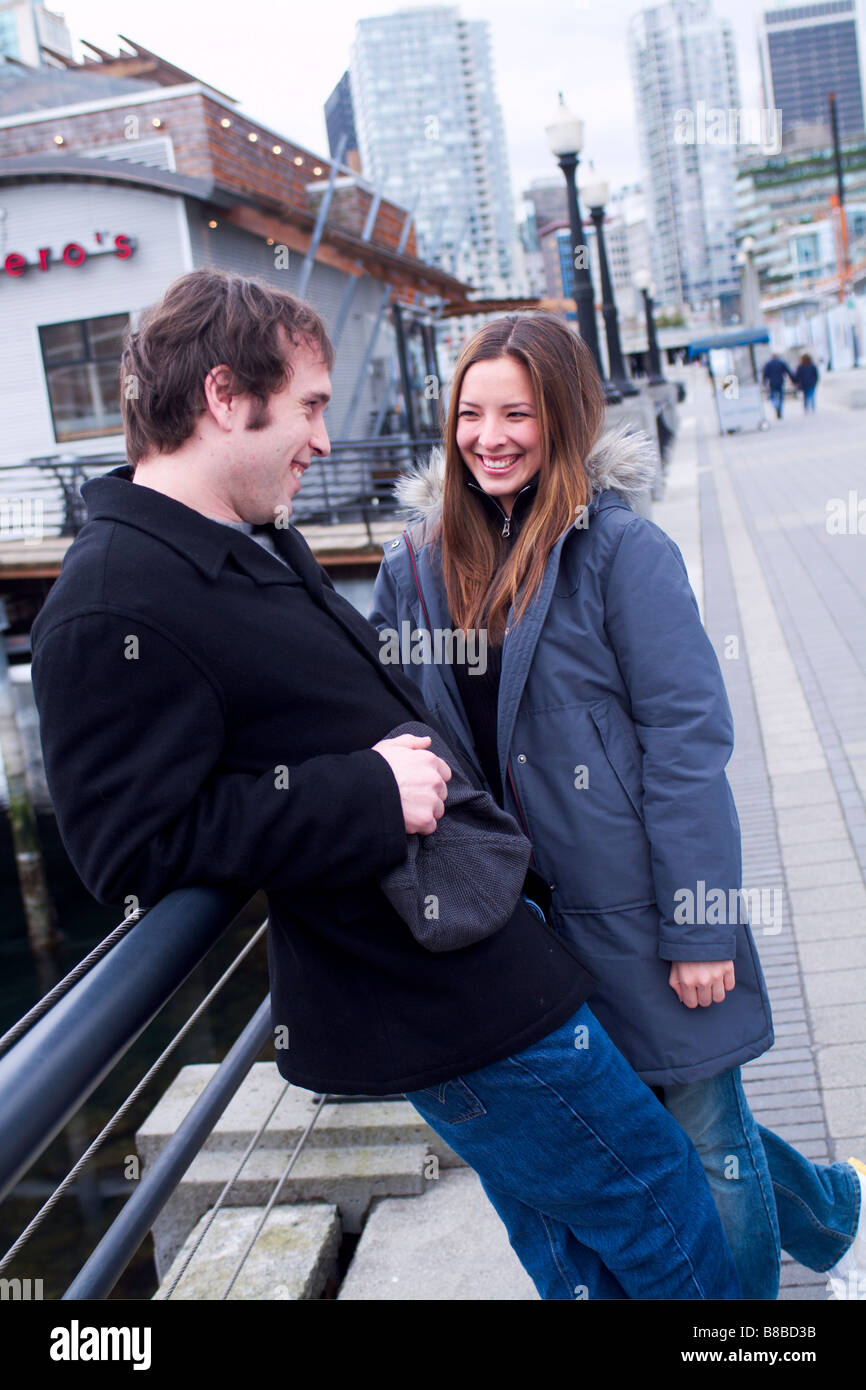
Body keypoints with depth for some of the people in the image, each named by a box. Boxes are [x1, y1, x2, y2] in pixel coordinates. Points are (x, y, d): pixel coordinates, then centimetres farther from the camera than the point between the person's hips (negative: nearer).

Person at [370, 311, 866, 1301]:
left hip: (637, 907, -5)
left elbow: (687, 736, -13)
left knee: (703, 1140, 9)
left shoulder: (618, 547, -11)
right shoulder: (422, 561, 4)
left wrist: (699, 923, -15)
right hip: (523, 908, 6)